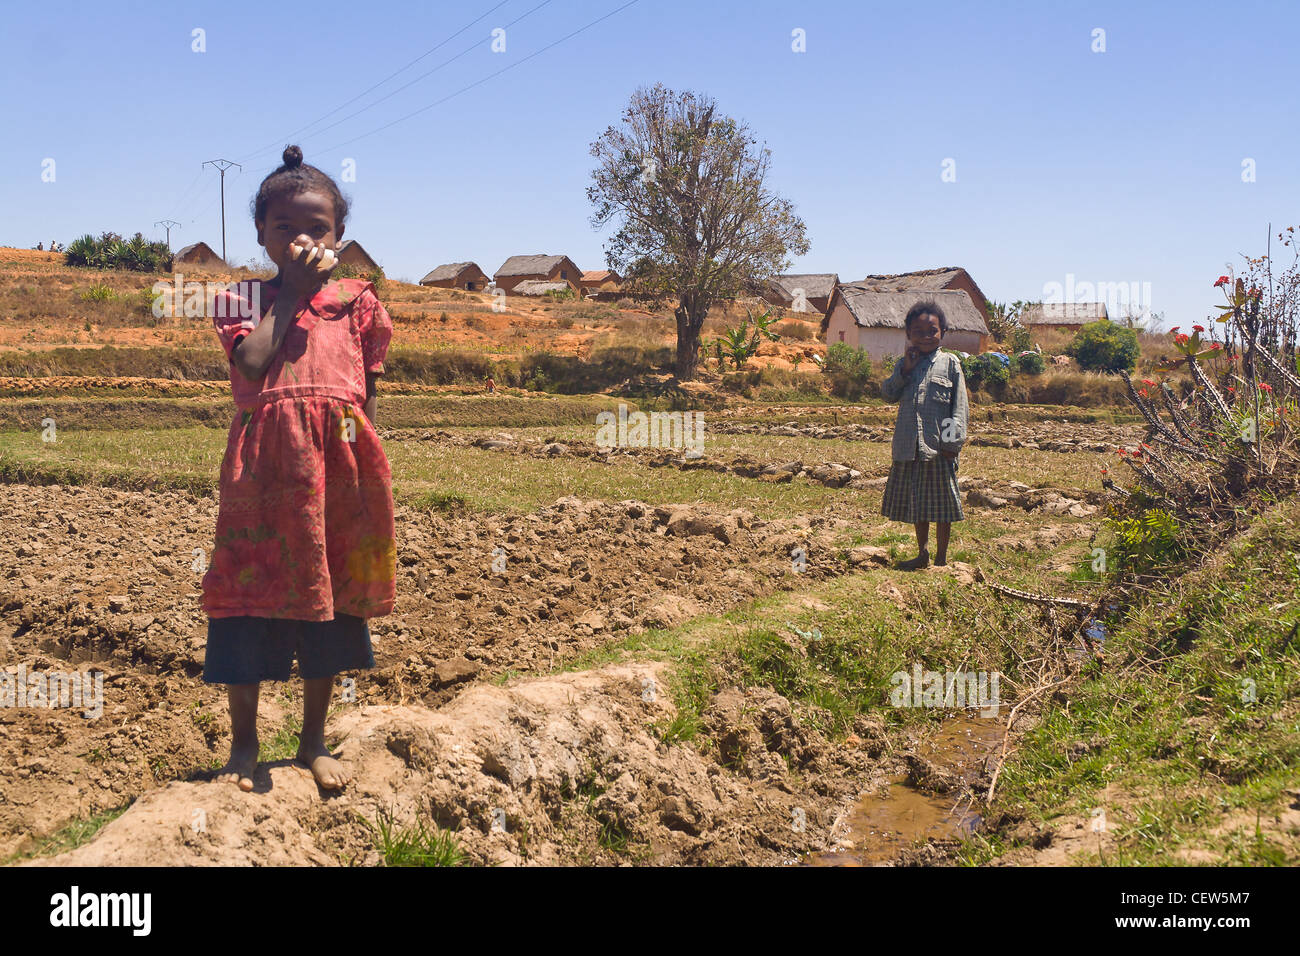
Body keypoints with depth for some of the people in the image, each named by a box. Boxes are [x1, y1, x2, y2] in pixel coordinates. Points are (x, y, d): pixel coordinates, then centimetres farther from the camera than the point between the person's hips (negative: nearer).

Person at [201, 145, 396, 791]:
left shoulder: (356, 302, 9)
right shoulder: (245, 300, 7)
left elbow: (368, 397, 10)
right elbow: (250, 367, -13)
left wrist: (365, 470, 4)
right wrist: (290, 294, -8)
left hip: (337, 471, 1)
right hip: (264, 471, -1)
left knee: (330, 604, 9)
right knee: (249, 600, 3)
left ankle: (313, 741, 25)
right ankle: (244, 742, 20)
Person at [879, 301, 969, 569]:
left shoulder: (950, 363, 1)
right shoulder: (904, 364, 12)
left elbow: (959, 406, -2)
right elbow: (888, 394, 0)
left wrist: (952, 441, -9)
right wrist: (905, 369, -10)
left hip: (939, 447, -4)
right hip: (909, 446, 4)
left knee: (941, 504, 3)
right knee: (915, 502, 14)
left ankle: (941, 557, 15)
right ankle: (922, 553, 28)